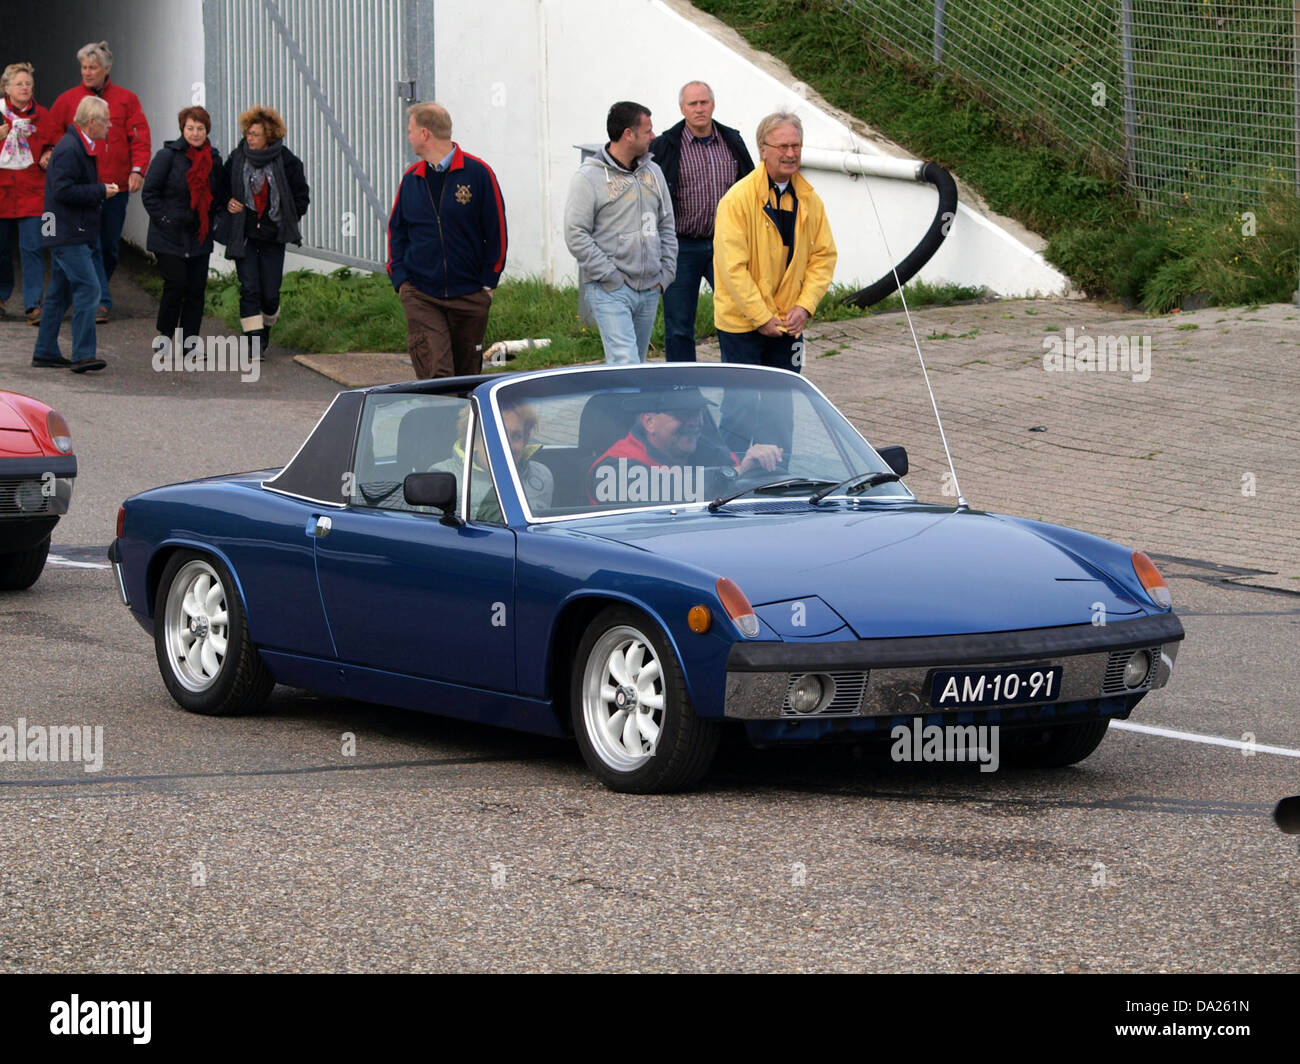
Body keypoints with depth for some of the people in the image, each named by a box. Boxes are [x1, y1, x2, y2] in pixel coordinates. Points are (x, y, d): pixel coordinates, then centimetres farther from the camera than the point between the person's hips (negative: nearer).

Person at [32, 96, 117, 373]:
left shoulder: (79, 147, 16)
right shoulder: (69, 149, -17)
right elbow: (63, 191, -23)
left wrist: (101, 190, 12)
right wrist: (100, 191, -18)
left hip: (69, 233, 11)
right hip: (68, 235, -11)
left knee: (60, 292, 13)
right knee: (88, 288, -15)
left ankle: (45, 352, 19)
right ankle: (83, 354, -18)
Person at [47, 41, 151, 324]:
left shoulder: (126, 100, 7)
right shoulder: (68, 100, 6)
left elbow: (140, 138, 3)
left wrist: (137, 170, -10)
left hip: (116, 185, 2)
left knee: (109, 245, 10)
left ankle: (95, 294, 27)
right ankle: (100, 301, -15)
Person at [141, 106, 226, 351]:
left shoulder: (213, 159, 8)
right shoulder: (168, 156, -7)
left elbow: (221, 194, 20)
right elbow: (149, 193, -6)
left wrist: (211, 219, 7)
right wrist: (165, 219, -12)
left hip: (199, 238, 5)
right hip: (169, 237, -5)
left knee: (197, 289, 1)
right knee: (176, 285, -11)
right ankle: (163, 337, 4)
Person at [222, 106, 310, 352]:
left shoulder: (286, 161, -4)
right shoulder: (237, 158, 1)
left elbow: (301, 195, 6)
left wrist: (289, 220, -1)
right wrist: (228, 203, -4)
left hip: (273, 235, -1)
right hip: (244, 234, 1)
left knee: (270, 292, 2)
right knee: (249, 289, -9)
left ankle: (267, 326, 31)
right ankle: (254, 339, -9)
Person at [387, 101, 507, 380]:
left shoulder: (477, 173, -3)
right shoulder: (412, 179, 8)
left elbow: (497, 231, 1)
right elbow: (396, 231, 16)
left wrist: (487, 282, -3)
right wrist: (400, 278, 3)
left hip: (469, 295, -1)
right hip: (420, 297, 1)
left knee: (467, 375, 9)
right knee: (434, 374, -13)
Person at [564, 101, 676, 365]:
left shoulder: (652, 172, 13)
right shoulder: (589, 177, -8)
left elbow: (667, 227, 19)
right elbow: (576, 236, -11)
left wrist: (665, 274, 8)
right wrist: (611, 277, -14)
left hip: (649, 291, 7)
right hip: (609, 291, -7)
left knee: (636, 362, 10)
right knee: (625, 363, -17)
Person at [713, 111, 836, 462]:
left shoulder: (809, 200, 4)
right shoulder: (739, 198, -14)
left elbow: (823, 255, 9)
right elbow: (732, 266, -17)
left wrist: (804, 306, -5)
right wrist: (761, 318, -17)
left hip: (788, 324, 5)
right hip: (742, 325, -5)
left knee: (782, 405, 11)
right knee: (741, 403, -2)